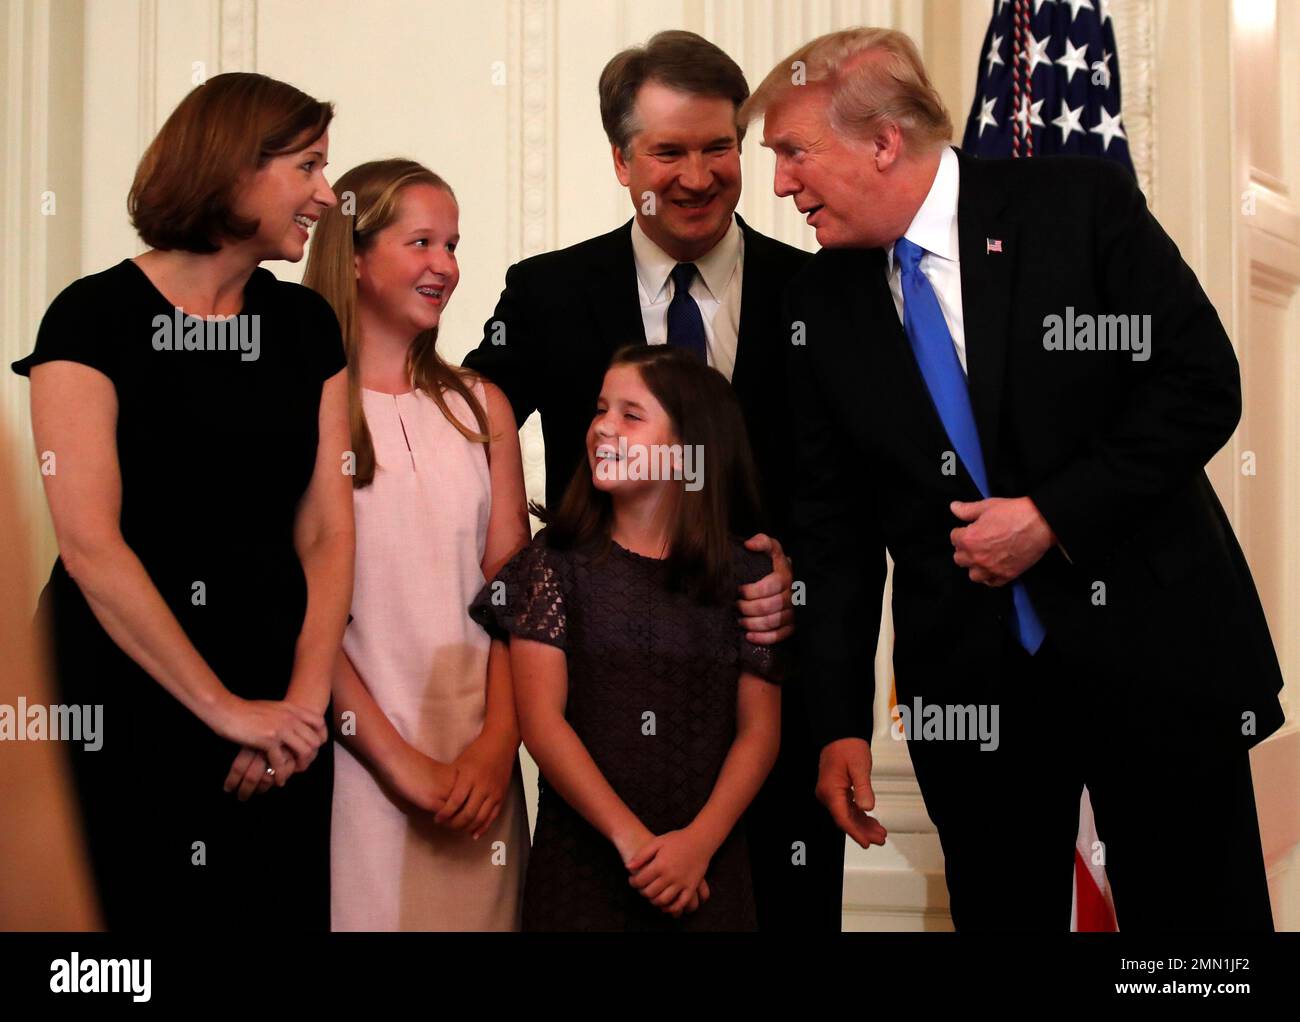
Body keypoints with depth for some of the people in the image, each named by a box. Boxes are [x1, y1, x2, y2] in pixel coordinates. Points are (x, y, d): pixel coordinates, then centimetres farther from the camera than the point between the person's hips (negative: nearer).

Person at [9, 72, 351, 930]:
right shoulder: (95, 317, -9)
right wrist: (227, 710, -17)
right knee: (134, 906, 6)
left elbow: (326, 531, 1)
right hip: (122, 694, -5)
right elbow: (91, 543, -16)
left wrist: (305, 701, -13)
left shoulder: (307, 325, 7)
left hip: (274, 692, 5)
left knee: (279, 904, 11)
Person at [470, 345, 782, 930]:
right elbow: (541, 718, -8)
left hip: (706, 865, 1)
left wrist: (701, 841, -14)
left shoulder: (744, 576, 2)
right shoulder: (557, 562, -1)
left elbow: (759, 732, 0)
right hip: (582, 854, -1)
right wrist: (629, 836, -15)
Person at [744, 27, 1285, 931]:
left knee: (1201, 911, 7)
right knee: (1000, 913, 10)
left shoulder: (1080, 204, -7)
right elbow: (832, 519, 4)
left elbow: (1203, 384, -9)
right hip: (967, 678, 3)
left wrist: (1052, 516, -16)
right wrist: (841, 722, -2)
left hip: (1153, 648, -2)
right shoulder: (823, 299, 2)